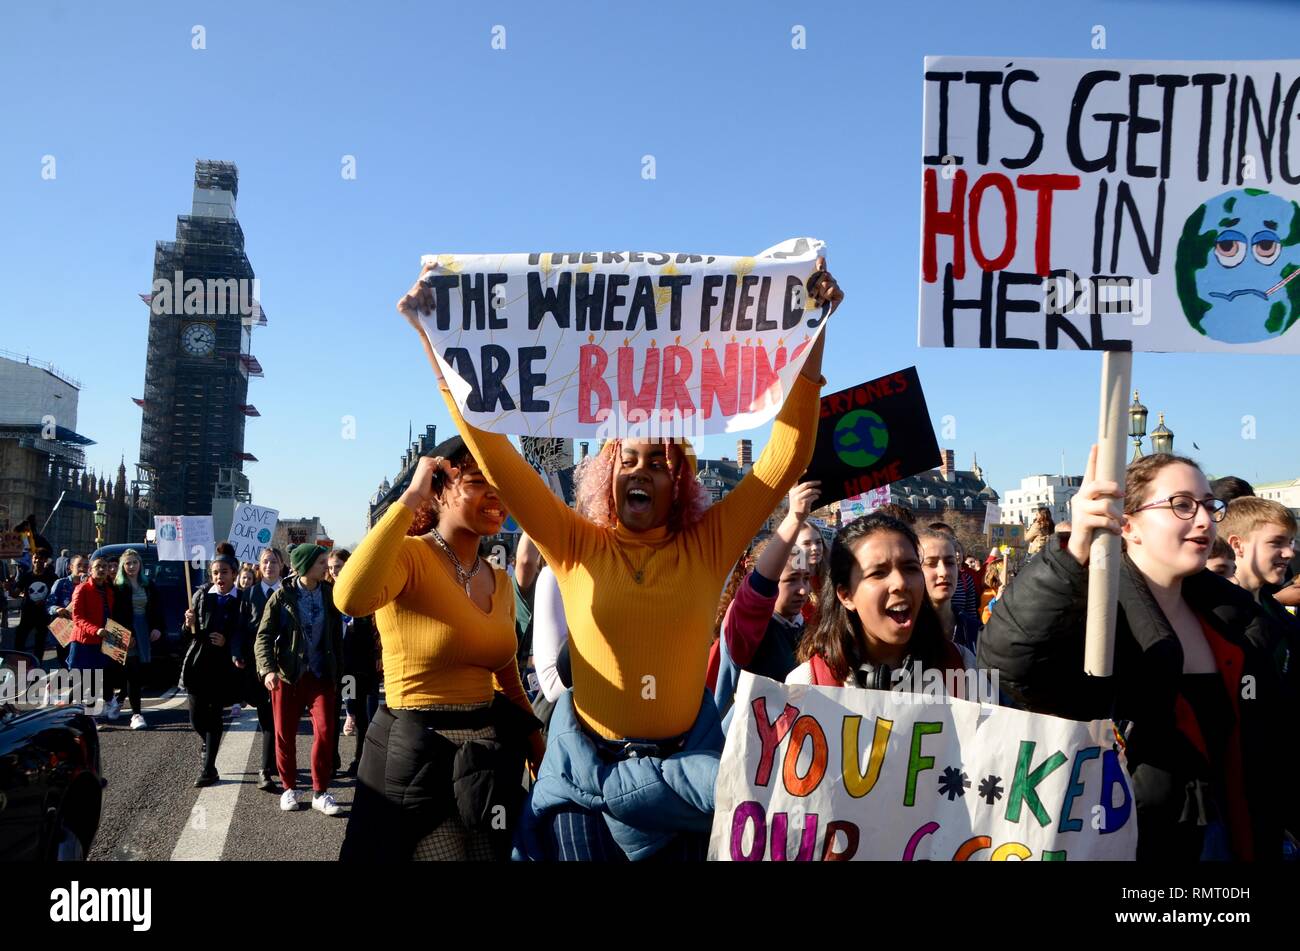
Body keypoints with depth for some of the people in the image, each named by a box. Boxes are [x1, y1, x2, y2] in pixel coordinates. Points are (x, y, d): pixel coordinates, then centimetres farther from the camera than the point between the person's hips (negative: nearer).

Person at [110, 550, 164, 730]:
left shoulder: (148, 586, 12)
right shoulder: (117, 587, -2)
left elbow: (157, 609, 12)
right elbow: (115, 614, -8)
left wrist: (158, 627, -3)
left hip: (145, 634, 5)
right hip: (127, 634, -5)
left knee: (141, 672, 5)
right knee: (133, 673, -7)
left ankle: (117, 699, 31)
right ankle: (136, 714, -5)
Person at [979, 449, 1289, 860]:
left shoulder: (1234, 612, 3)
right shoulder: (1093, 606, -20)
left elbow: (1269, 743, 11)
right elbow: (1008, 658, -42)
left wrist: (1266, 842, 9)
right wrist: (1073, 559, -54)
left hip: (1230, 835, 7)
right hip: (1123, 839, -6)